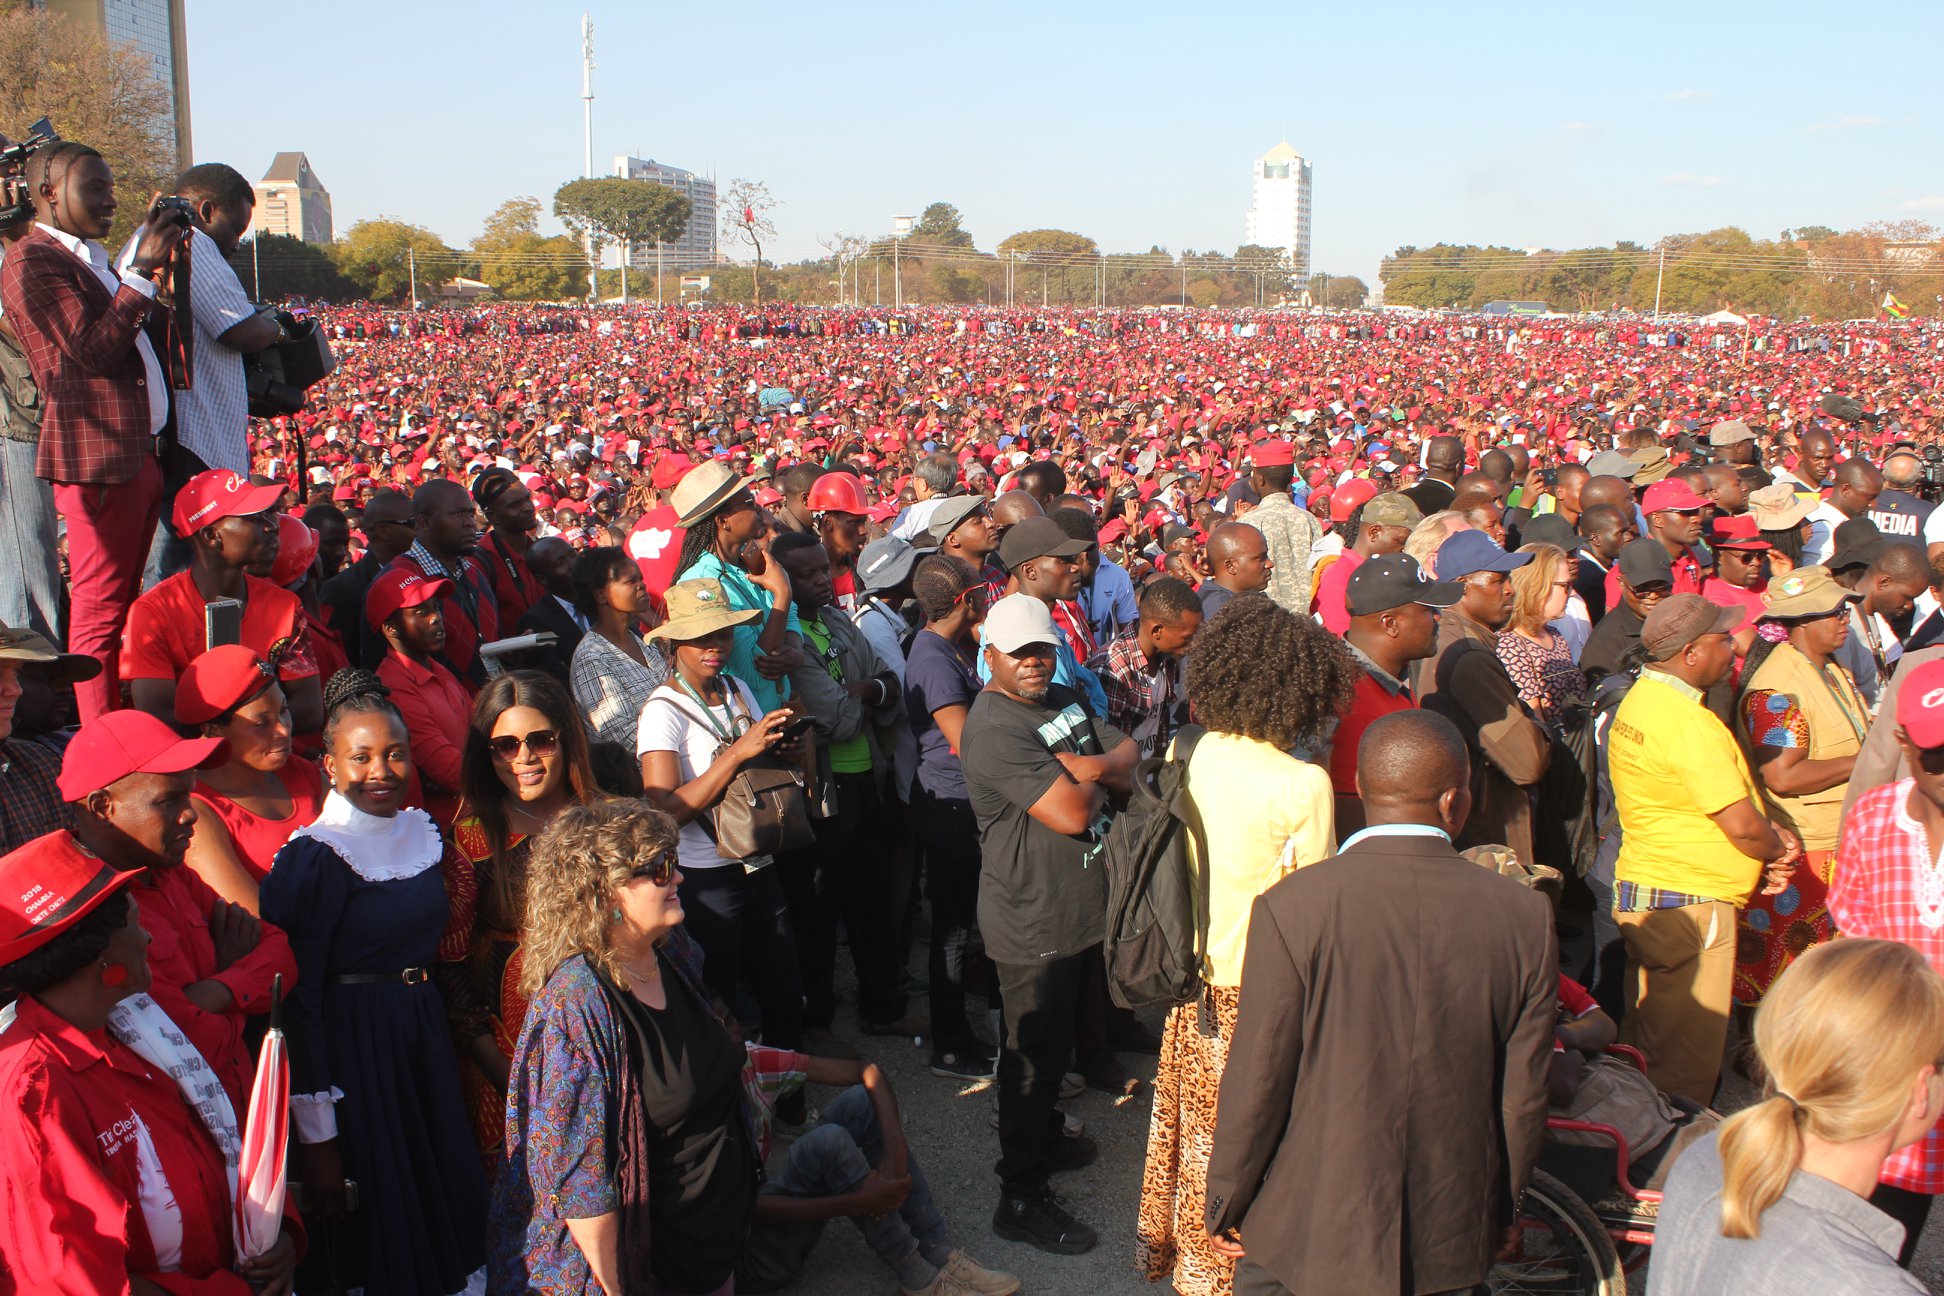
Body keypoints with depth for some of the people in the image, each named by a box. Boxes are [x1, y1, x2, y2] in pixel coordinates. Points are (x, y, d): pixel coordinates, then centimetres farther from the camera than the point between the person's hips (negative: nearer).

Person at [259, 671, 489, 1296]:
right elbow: (297, 998, -17)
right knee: (385, 1231, 4)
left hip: (425, 1034, 7)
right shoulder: (313, 857, -16)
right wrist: (316, 1138, -17)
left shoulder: (420, 830, 4)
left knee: (452, 1202, 16)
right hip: (352, 1049, -7)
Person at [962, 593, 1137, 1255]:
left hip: (1079, 910, 9)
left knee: (1055, 1043, 25)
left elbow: (1130, 757, 4)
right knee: (1033, 1053, 2)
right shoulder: (993, 728, -22)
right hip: (1033, 922, -9)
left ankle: (1044, 1139, 44)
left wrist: (1088, 768, -16)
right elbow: (1071, 814, -27)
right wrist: (1095, 781, -6)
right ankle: (1021, 1199, 15)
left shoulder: (1063, 700, 8)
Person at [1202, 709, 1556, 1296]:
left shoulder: (1291, 908, -20)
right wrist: (1503, 1209, 14)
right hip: (1452, 1241, 3)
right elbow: (1522, 1098, -3)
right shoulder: (1526, 915, -11)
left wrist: (1226, 1207, 2)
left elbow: (1256, 1083, -14)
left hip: (1306, 1235, -2)